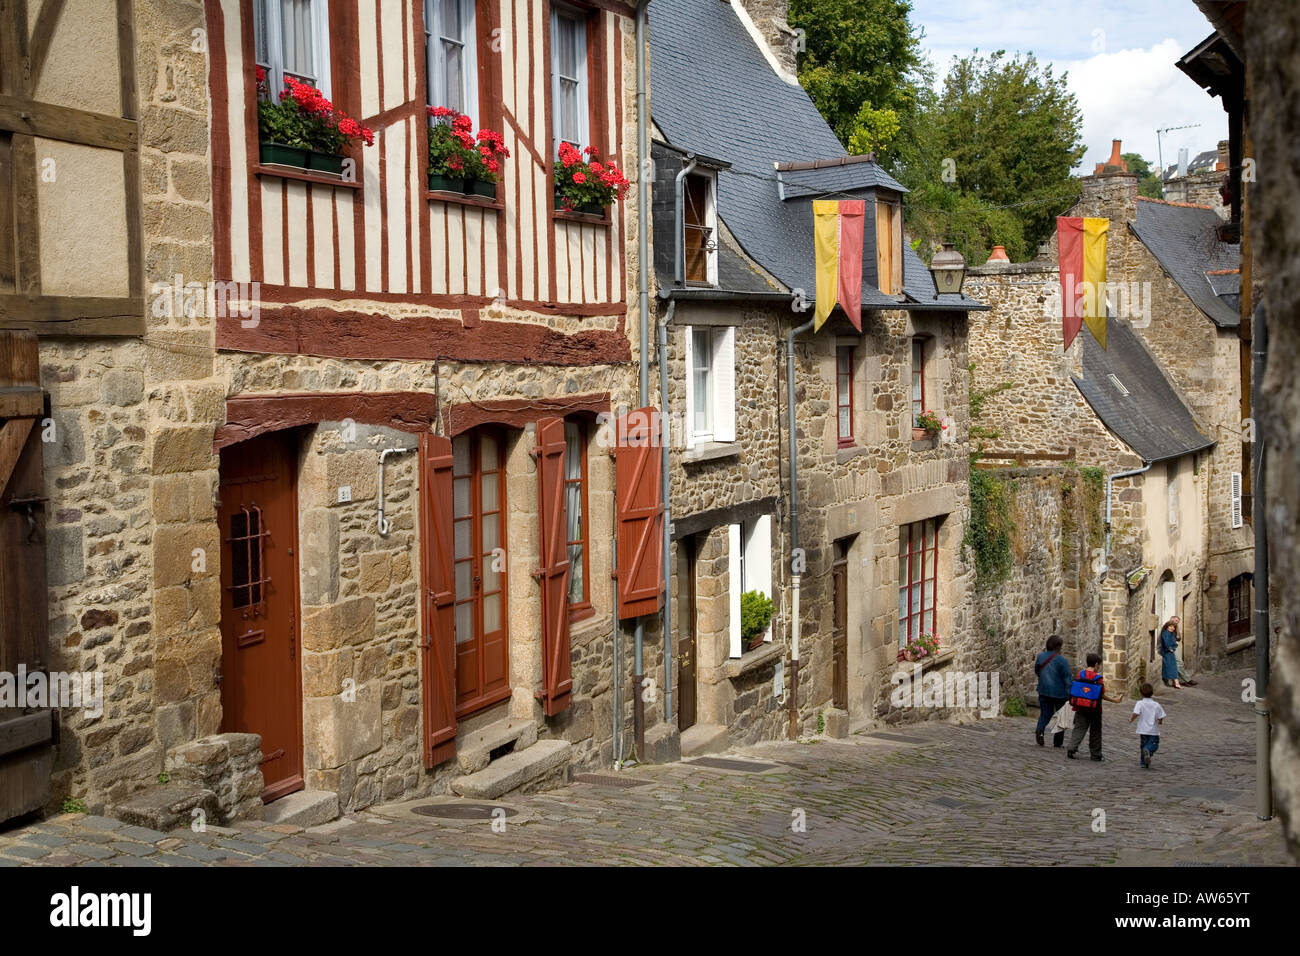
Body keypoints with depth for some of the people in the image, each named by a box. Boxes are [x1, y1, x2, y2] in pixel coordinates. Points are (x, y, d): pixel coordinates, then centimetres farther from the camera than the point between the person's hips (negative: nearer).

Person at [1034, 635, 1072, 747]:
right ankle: (1057, 742, 13)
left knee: (1045, 713, 12)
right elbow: (1067, 679, -13)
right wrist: (1069, 695, -9)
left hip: (1044, 691, 3)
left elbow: (1036, 671, 13)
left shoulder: (1040, 656, -1)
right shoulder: (1062, 660, -14)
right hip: (1059, 692, -3)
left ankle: (1040, 730, -19)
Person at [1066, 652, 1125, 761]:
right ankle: (1095, 754, 19)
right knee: (1095, 732, 11)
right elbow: (1102, 694, -11)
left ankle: (1071, 748, -16)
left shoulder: (1080, 674, -1)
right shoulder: (1098, 678, -12)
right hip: (1094, 710, -3)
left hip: (1080, 708, 3)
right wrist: (1114, 700, 1)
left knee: (1079, 729, 5)